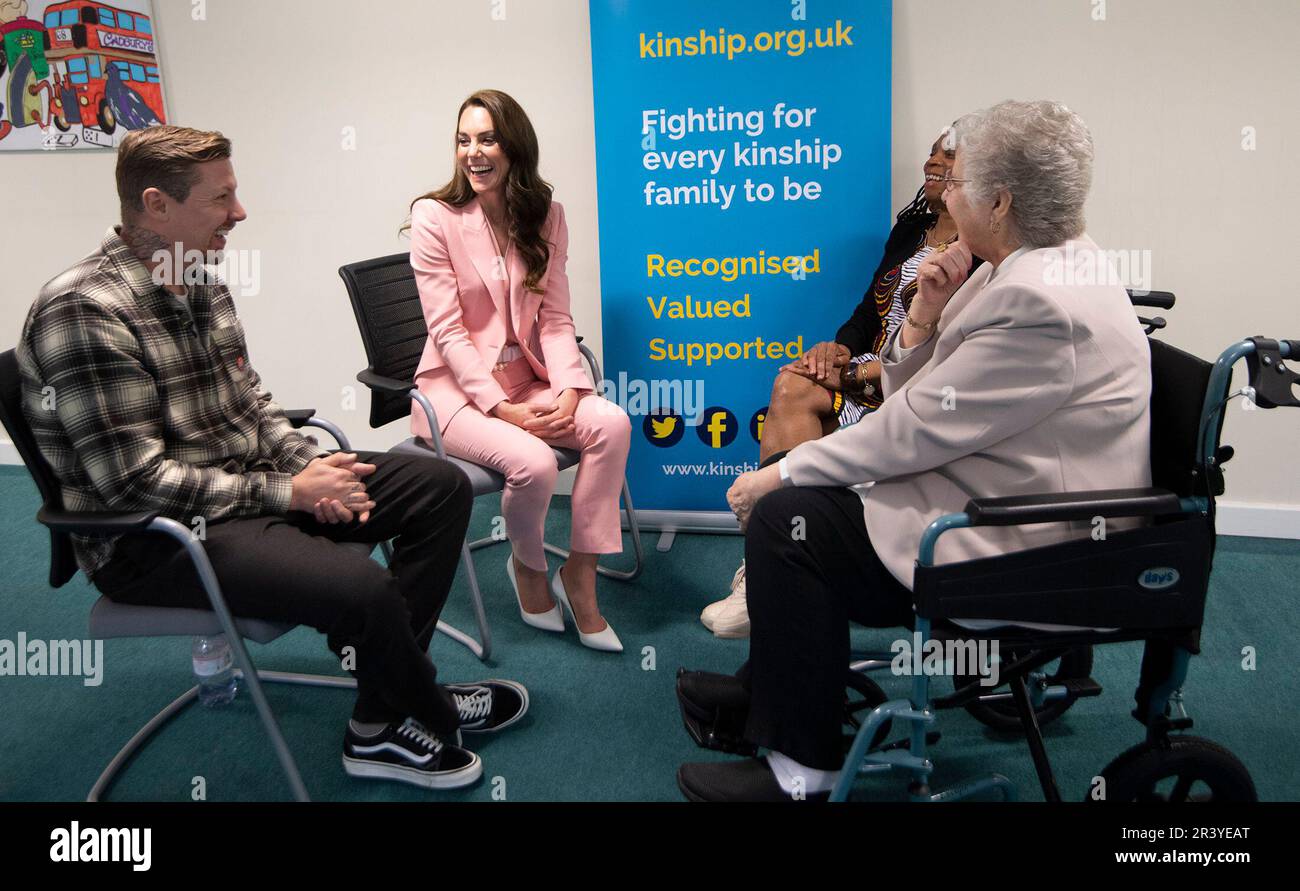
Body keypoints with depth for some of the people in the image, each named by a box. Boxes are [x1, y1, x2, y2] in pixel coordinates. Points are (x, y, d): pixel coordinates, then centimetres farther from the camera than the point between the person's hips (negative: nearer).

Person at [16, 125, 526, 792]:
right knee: (365, 589, -32)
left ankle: (384, 722, 2)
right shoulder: (83, 311, -20)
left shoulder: (200, 288, 8)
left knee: (442, 485, 2)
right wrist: (287, 491, -19)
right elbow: (136, 481, -23)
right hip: (157, 538, -9)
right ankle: (430, 722, 4)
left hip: (247, 487, 10)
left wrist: (312, 466, -4)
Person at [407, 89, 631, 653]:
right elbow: (449, 331, -12)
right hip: (458, 388, -4)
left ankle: (579, 575, -10)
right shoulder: (435, 217, -7)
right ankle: (528, 566, 3)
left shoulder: (545, 215, 6)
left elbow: (554, 318, 2)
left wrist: (569, 391, -15)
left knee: (612, 424, -24)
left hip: (527, 379, 4)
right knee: (532, 462, -31)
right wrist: (501, 408, -20)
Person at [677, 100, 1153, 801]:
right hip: (994, 500, 10)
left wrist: (782, 473, -11)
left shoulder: (1042, 303, -24)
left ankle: (802, 769, 0)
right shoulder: (1039, 271, 8)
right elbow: (912, 405, 9)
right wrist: (923, 319, -9)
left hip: (1018, 553, -10)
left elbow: (912, 430, -21)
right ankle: (767, 694, 25)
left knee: (785, 517, -12)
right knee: (799, 496, 13)